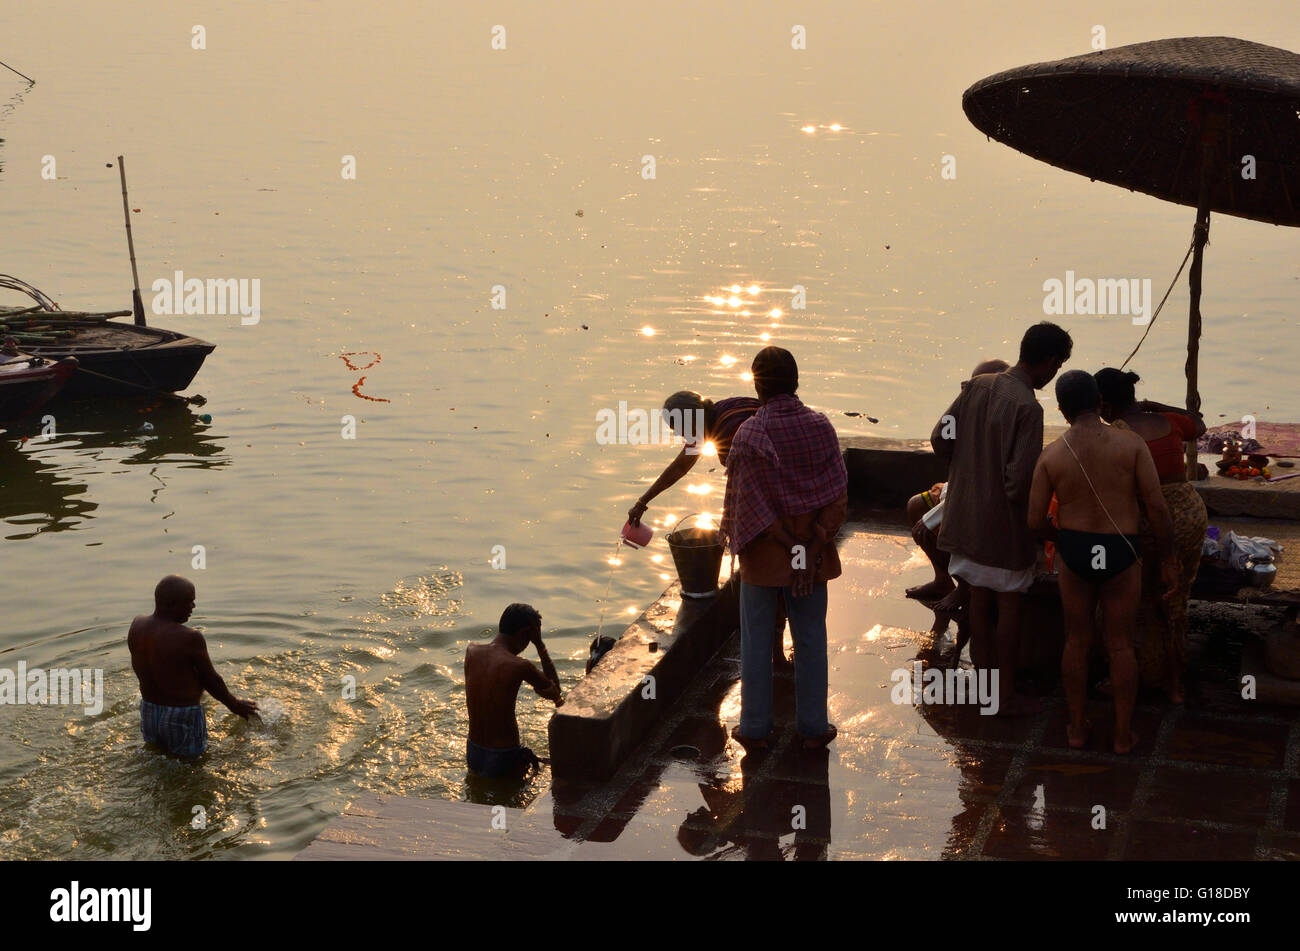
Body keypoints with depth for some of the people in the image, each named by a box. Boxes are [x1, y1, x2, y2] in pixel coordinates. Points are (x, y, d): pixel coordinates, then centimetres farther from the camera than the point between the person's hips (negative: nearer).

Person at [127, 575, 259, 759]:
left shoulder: (137, 626, -4)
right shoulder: (190, 638, -24)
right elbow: (211, 680, -11)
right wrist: (234, 705, 8)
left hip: (148, 711, 7)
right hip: (183, 720, -7)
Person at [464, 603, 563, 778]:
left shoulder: (471, 652, -4)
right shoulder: (520, 667, -20)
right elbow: (555, 688, -1)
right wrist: (540, 644, -2)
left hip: (473, 756, 6)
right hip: (503, 762, -6)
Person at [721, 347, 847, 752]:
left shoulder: (748, 434, -15)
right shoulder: (821, 427, -5)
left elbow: (748, 504, -16)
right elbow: (837, 495, -7)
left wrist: (789, 547, -5)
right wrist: (813, 549, -7)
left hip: (763, 556, -3)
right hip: (813, 552, 3)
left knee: (756, 642, 10)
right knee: (810, 639, 13)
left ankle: (755, 728, 19)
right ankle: (813, 727, 21)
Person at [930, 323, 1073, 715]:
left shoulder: (977, 386, 0)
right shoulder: (1027, 408, -23)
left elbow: (940, 439, 5)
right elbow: (1021, 478, -26)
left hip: (966, 515, 7)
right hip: (1003, 522, -7)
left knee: (979, 597, 18)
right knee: (1008, 604, 6)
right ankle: (1006, 695, 16)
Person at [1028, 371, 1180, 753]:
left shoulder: (1050, 456, -7)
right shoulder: (1131, 444, -11)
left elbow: (1035, 520, -5)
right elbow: (1156, 506, -12)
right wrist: (1168, 558, -1)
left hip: (1074, 553, 1)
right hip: (1120, 555, -1)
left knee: (1077, 640, 15)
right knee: (1120, 646, 11)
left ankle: (1077, 728, 23)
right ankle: (1123, 734, 20)